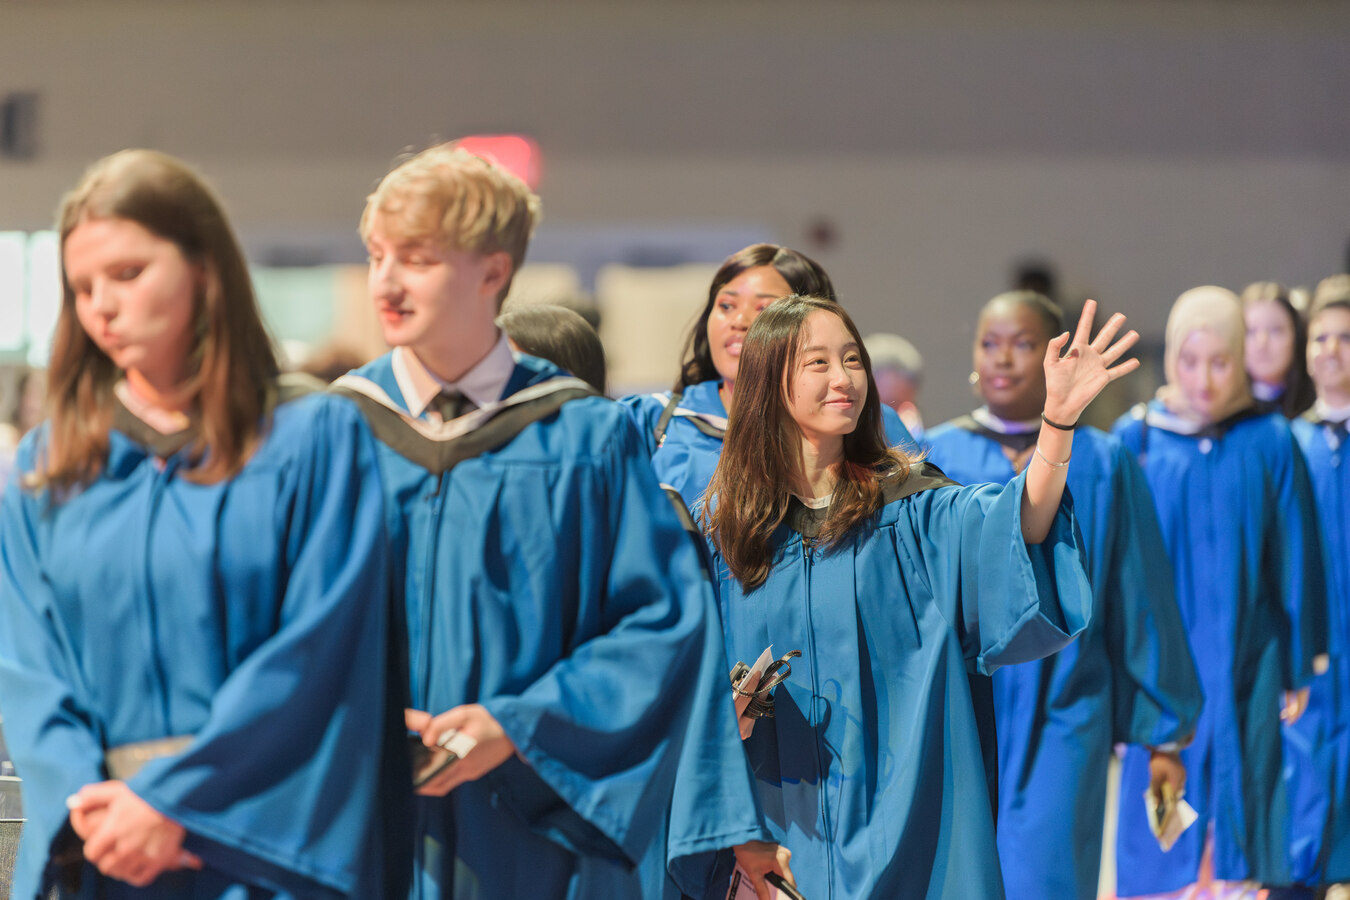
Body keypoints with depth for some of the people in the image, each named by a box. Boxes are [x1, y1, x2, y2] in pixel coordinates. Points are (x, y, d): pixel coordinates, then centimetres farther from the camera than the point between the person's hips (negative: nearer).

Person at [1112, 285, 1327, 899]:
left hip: (1245, 668, 0)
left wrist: (1300, 669, 5)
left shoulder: (1270, 444, -1)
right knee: (1154, 849, 2)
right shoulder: (1136, 439, -1)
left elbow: (1294, 560, 3)